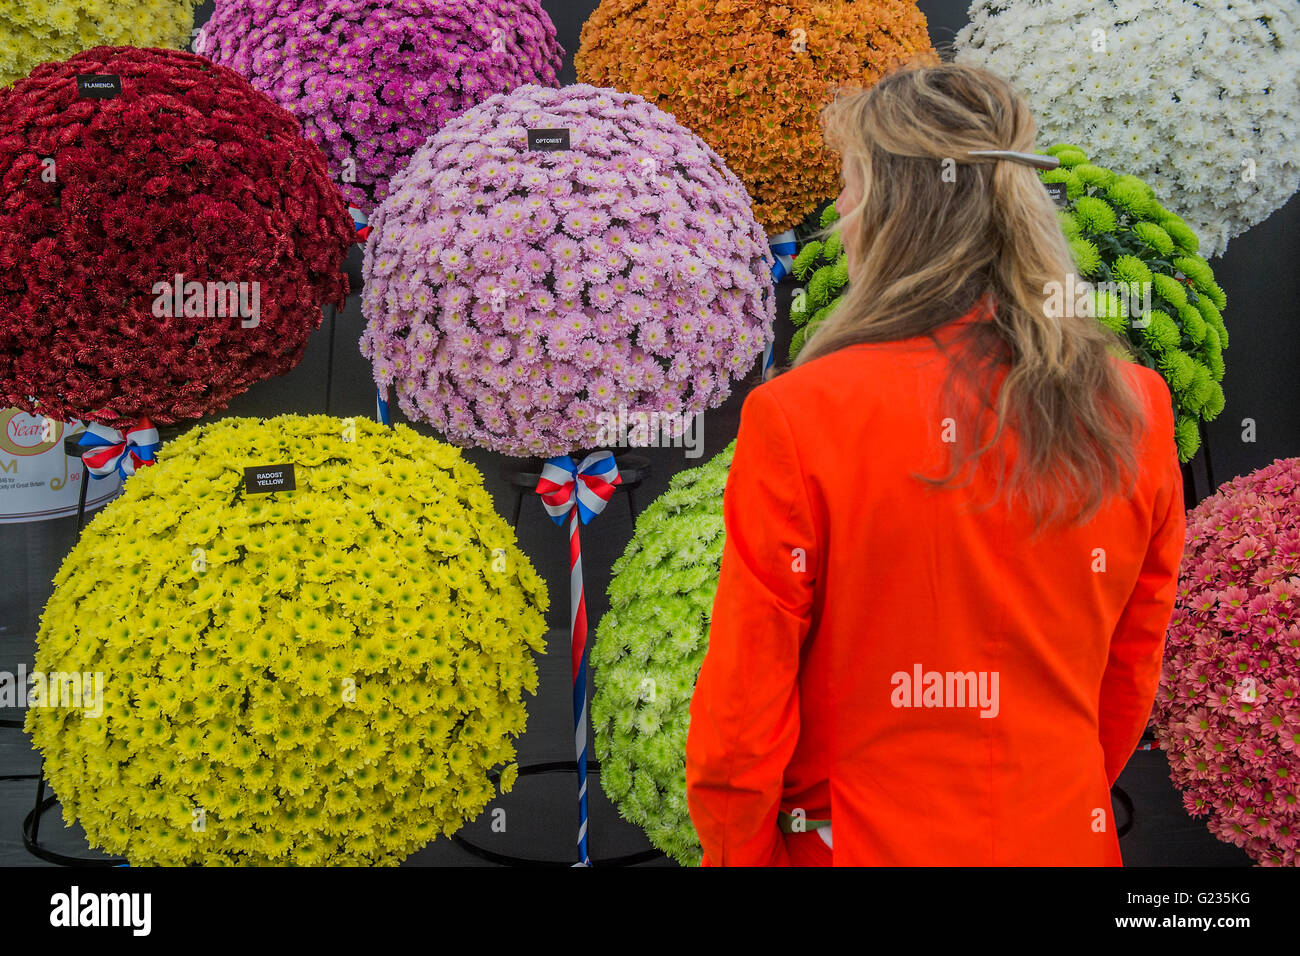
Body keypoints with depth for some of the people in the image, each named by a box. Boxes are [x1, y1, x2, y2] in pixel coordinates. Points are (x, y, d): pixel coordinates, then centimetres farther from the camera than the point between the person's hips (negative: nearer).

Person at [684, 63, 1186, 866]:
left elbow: (742, 720, -15)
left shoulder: (800, 418, -21)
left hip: (858, 840, -3)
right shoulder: (1137, 412, -8)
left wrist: (737, 851, 2)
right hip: (1064, 839, 4)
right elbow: (1129, 686, 4)